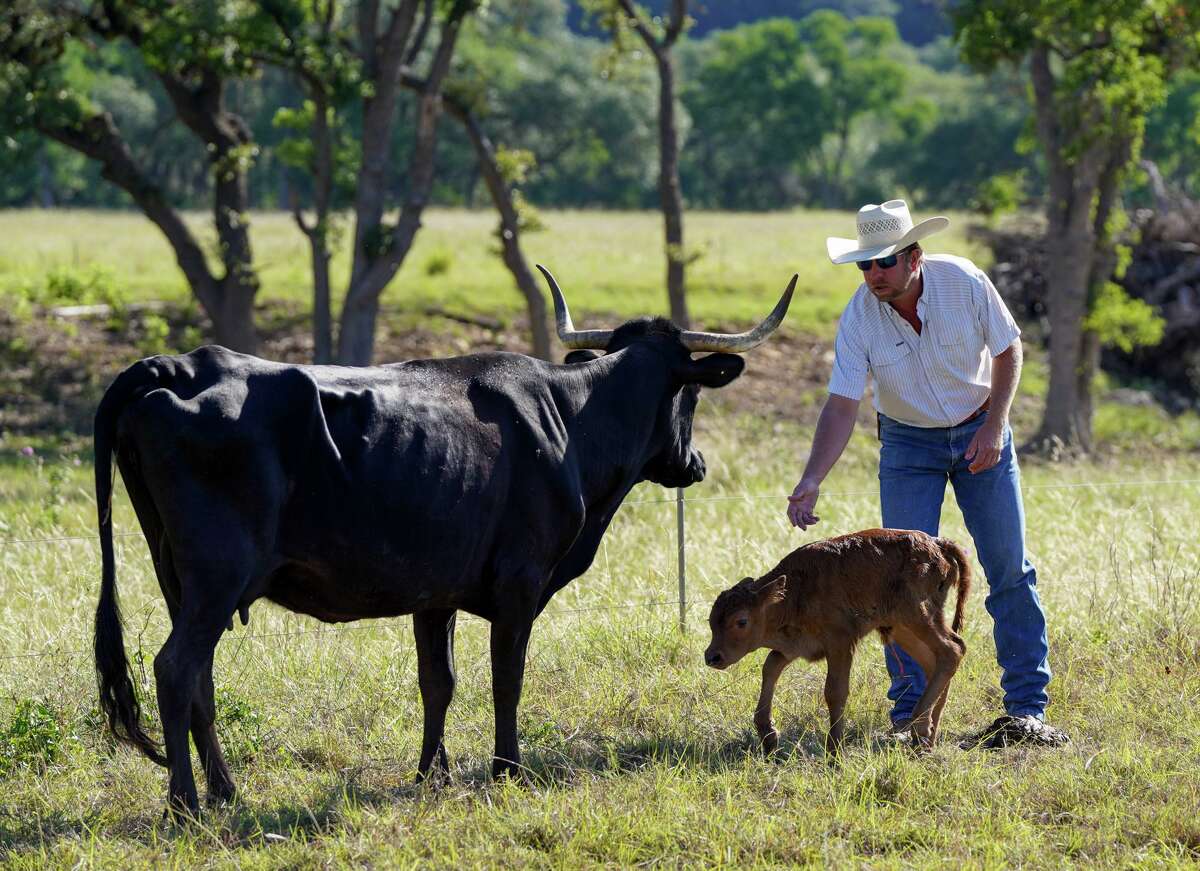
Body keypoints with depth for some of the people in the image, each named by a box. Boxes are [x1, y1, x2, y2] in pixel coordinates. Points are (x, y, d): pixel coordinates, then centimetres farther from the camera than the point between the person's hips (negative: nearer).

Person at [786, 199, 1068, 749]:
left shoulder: (964, 282, -20)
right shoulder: (858, 317, -20)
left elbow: (1008, 350, -6)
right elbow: (842, 405, -22)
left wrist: (995, 426, -16)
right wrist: (811, 482, -33)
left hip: (979, 432, 0)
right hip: (908, 442, 0)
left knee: (1011, 570, -2)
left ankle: (1027, 709, 4)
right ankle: (909, 714, 0)